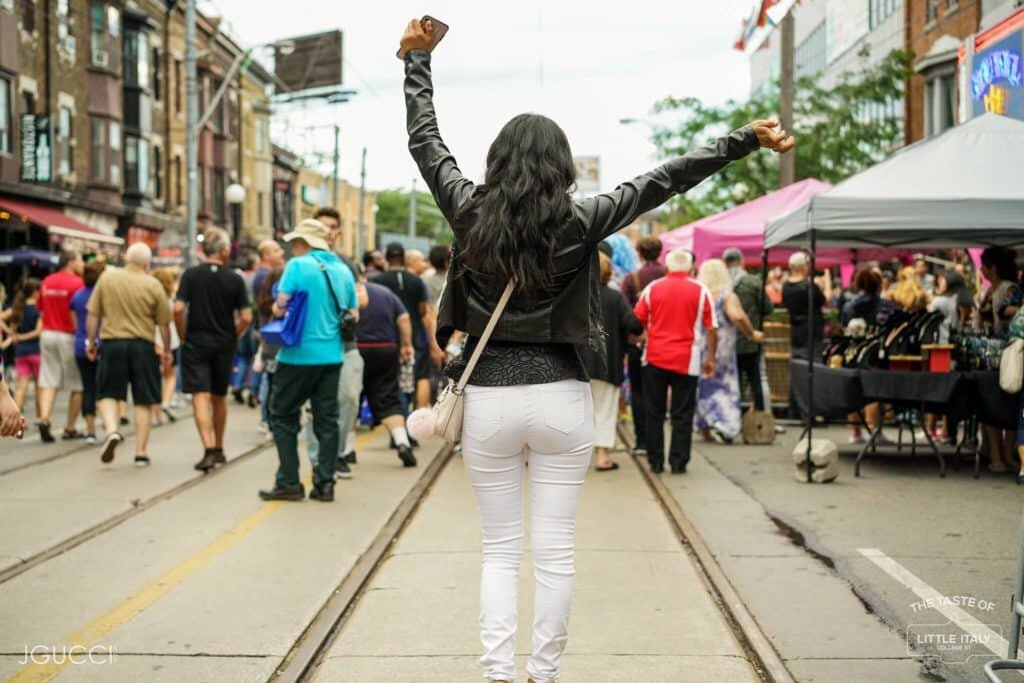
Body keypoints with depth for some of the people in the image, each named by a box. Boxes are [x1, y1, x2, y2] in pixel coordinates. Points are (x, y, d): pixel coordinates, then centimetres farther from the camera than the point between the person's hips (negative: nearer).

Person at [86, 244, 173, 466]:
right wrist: (167, 350, 14)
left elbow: (93, 314, 2)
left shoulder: (107, 277, 1)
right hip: (143, 346, 0)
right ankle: (141, 452, 9)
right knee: (143, 401, 7)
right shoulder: (153, 285, -2)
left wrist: (91, 342, 14)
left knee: (107, 393, 12)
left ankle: (111, 430, -14)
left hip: (112, 343, 1)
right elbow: (164, 323, 1)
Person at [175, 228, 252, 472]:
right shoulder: (235, 279, -3)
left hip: (195, 343, -1)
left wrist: (183, 336, 3)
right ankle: (219, 449, 28)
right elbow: (246, 317, -6)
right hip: (224, 346, 2)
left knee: (201, 397, -5)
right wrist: (232, 337, 10)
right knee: (219, 397, 16)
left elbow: (178, 309, -11)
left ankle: (209, 450, -19)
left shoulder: (190, 275, -3)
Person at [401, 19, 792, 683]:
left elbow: (425, 140, 10)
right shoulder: (577, 222, -7)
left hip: (489, 397, 2)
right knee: (555, 552, 6)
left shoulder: (471, 213, -2)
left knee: (500, 551, 9)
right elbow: (661, 182, -5)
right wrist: (743, 141, 1)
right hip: (560, 397, -1)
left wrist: (419, 59, 22)